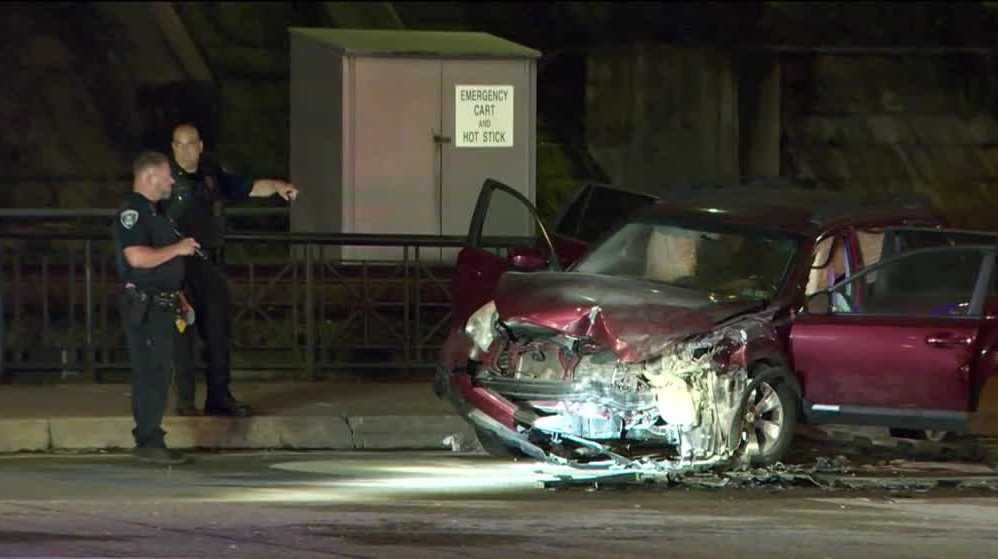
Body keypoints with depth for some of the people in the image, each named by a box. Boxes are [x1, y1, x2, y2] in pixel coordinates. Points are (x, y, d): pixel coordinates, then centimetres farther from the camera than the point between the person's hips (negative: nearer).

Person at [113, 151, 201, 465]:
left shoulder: (150, 212, 20)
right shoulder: (132, 212, -14)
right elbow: (138, 257, -27)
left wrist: (177, 297, 24)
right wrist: (177, 249, -16)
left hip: (160, 306, 10)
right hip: (144, 306, -10)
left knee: (158, 373, 11)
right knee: (152, 374, -11)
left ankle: (150, 441, 15)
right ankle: (149, 442, -10)